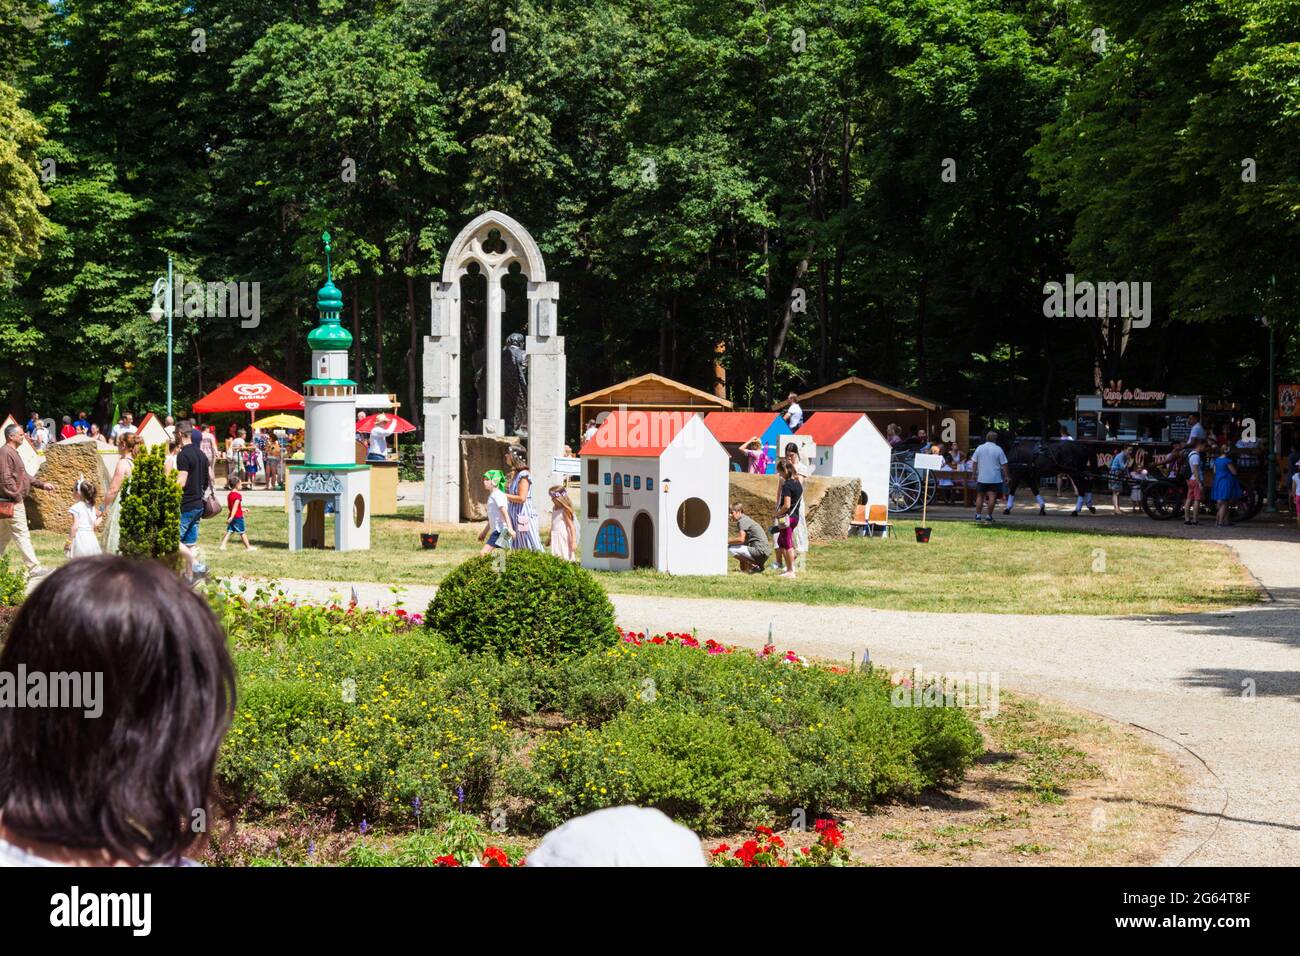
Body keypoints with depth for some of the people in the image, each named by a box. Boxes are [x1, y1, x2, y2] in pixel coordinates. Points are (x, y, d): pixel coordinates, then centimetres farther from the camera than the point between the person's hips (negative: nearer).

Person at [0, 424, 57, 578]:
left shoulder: (13, 452, 18)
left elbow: (23, 476, 23)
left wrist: (42, 484, 16)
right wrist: (16, 496, -18)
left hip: (14, 501, 11)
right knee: (22, 536, -9)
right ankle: (34, 568, -9)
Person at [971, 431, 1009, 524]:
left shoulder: (980, 448, 3)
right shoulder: (998, 449, -4)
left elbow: (974, 462, 7)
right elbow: (1004, 464, -4)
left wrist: (974, 474, 16)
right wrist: (1007, 476, 3)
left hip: (981, 478, 2)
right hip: (995, 478, -2)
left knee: (980, 496, 11)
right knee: (992, 496, -1)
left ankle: (978, 516, 11)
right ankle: (989, 517, -3)